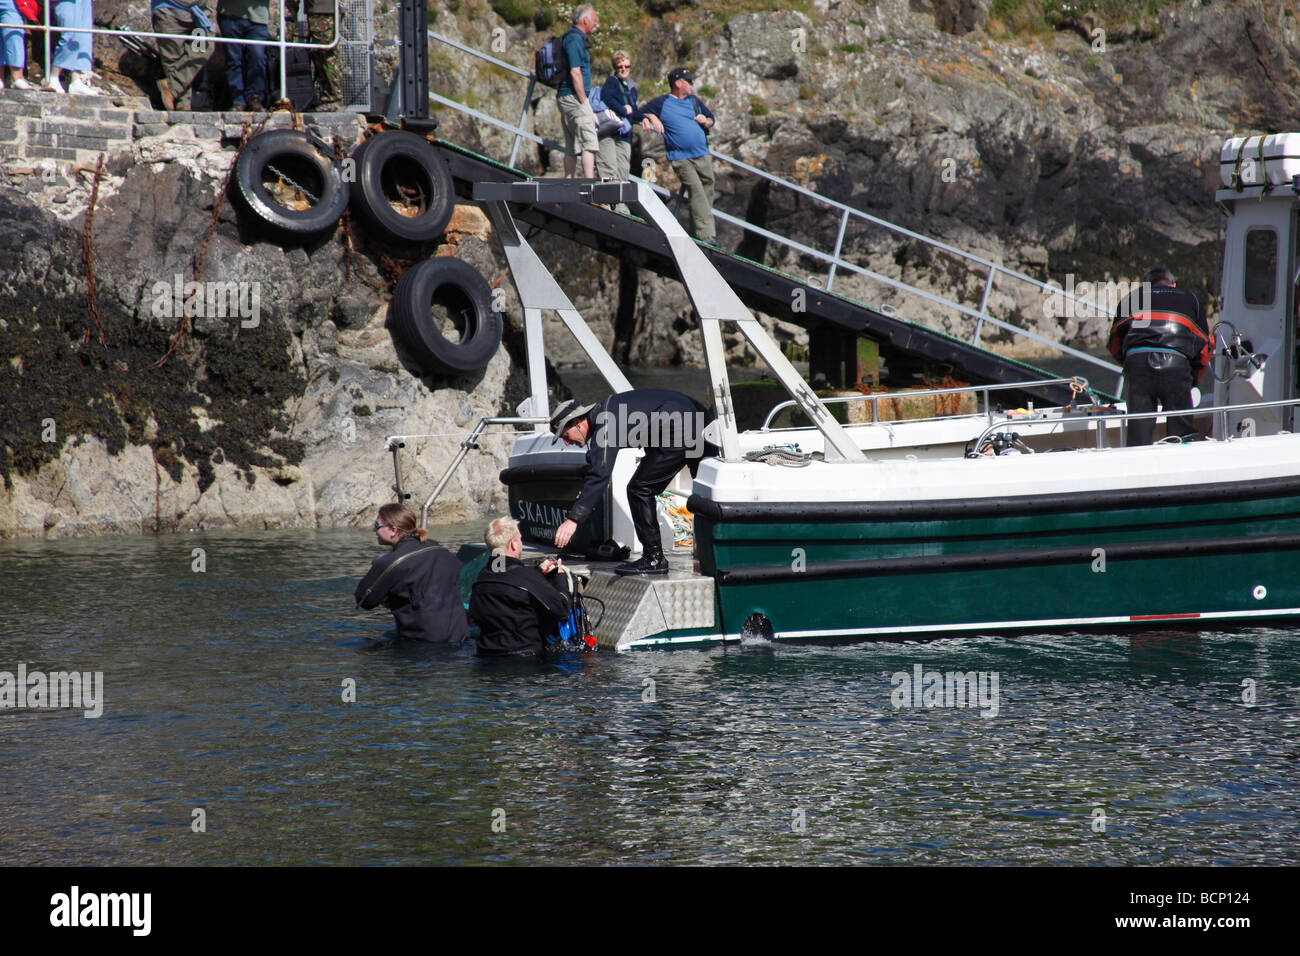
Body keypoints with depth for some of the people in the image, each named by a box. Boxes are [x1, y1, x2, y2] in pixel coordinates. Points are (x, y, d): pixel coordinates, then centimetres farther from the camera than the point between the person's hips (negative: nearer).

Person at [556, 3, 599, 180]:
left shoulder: (573, 37, 20)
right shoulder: (575, 39, -12)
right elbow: (575, 72, -19)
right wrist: (583, 100, -17)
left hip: (565, 98, 10)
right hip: (573, 97, -10)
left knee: (571, 146, 10)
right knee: (589, 141, -15)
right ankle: (590, 182, -22)